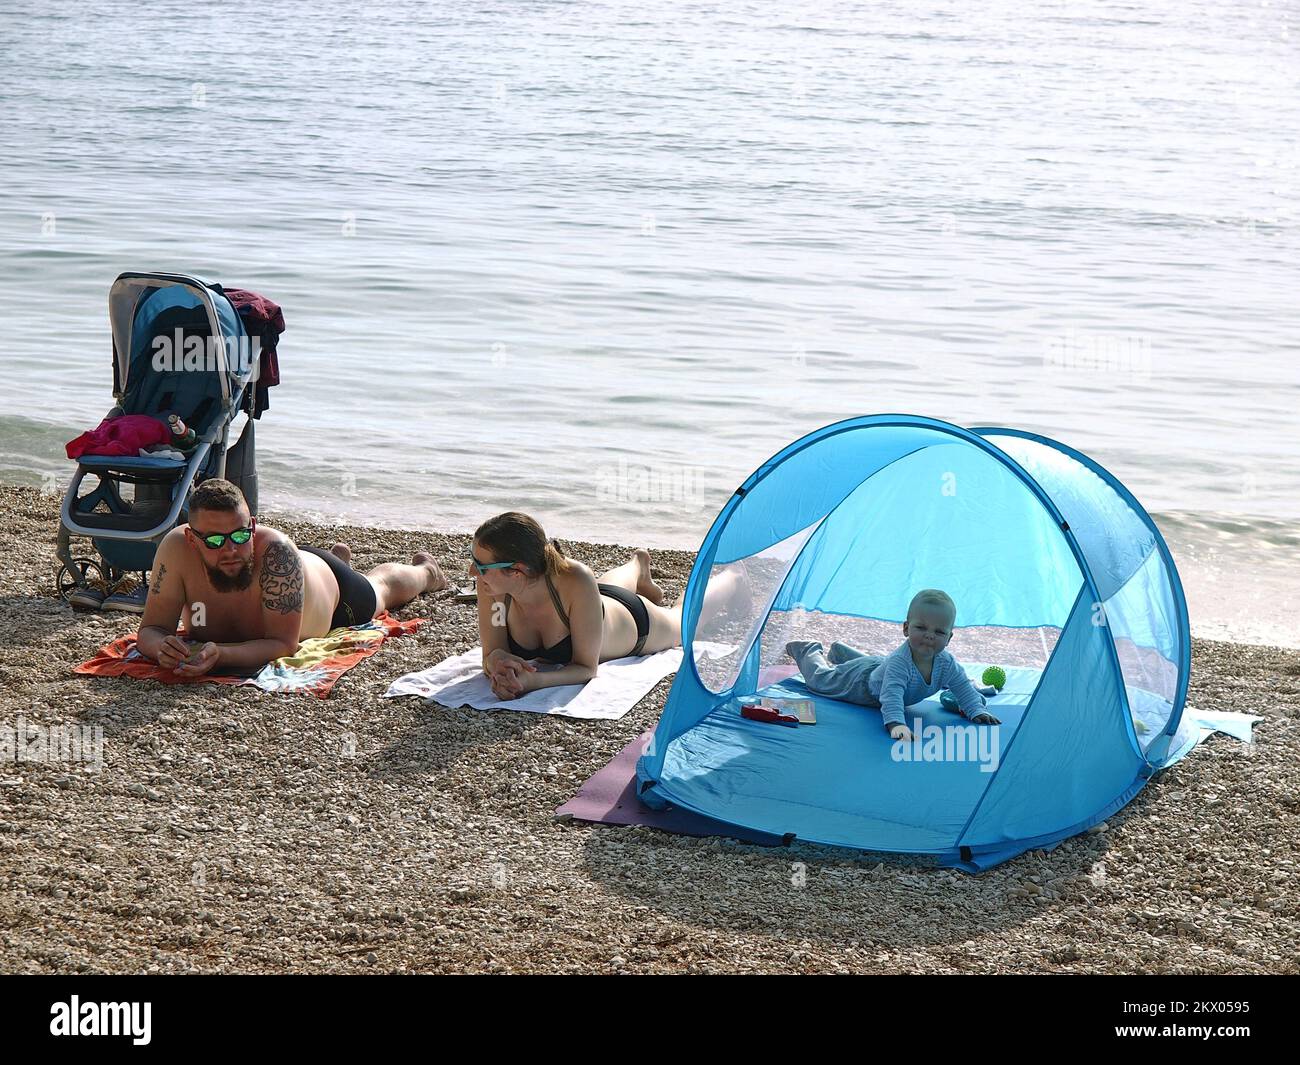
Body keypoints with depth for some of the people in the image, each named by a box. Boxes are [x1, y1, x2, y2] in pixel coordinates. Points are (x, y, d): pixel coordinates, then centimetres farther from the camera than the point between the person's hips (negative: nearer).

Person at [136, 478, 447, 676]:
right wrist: (162, 647, -61)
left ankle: (425, 570, 68)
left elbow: (284, 644, -48)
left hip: (329, 584, -3)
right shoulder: (176, 548, -43)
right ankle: (338, 555, 74)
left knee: (382, 587, 33)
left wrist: (221, 655, -65)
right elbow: (151, 628, -36)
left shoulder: (275, 550, -50)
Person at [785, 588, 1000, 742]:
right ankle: (810, 651, 49)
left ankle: (839, 651, 70)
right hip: (864, 679, -6)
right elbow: (891, 695, -61)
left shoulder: (947, 663, -31)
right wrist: (895, 723, -75)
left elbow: (964, 688, -18)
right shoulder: (899, 661, -51)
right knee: (820, 677, 20)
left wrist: (977, 711, -32)